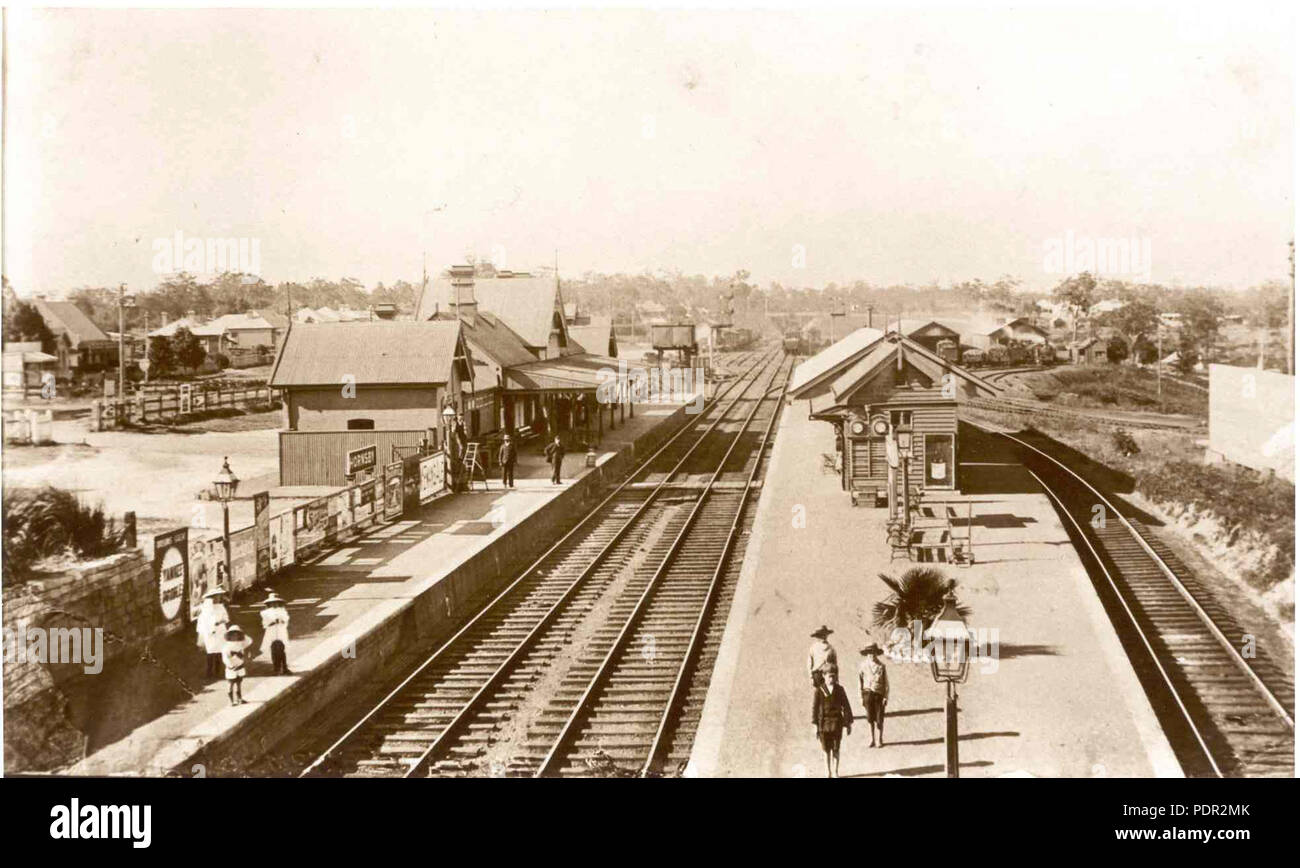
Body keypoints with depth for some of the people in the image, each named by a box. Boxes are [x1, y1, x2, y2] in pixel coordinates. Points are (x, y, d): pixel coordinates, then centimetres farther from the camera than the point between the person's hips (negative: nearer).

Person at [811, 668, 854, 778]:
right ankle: (828, 772, 22)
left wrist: (849, 723, 4)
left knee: (836, 749, 1)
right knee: (826, 749, 8)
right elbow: (815, 708, -7)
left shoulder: (839, 689, 0)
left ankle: (835, 772, 12)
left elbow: (846, 707, 4)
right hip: (824, 722, 0)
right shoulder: (818, 690, -5)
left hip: (837, 722, 0)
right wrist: (815, 726, -12)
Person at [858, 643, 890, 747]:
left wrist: (886, 697, -3)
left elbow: (886, 682, 1)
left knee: (879, 718, -1)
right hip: (868, 693, 2)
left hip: (879, 694, -2)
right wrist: (861, 697, 5)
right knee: (870, 718, 6)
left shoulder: (881, 665, -3)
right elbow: (860, 682, 6)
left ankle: (881, 739, 14)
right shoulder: (863, 666, 1)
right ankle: (872, 740, 17)